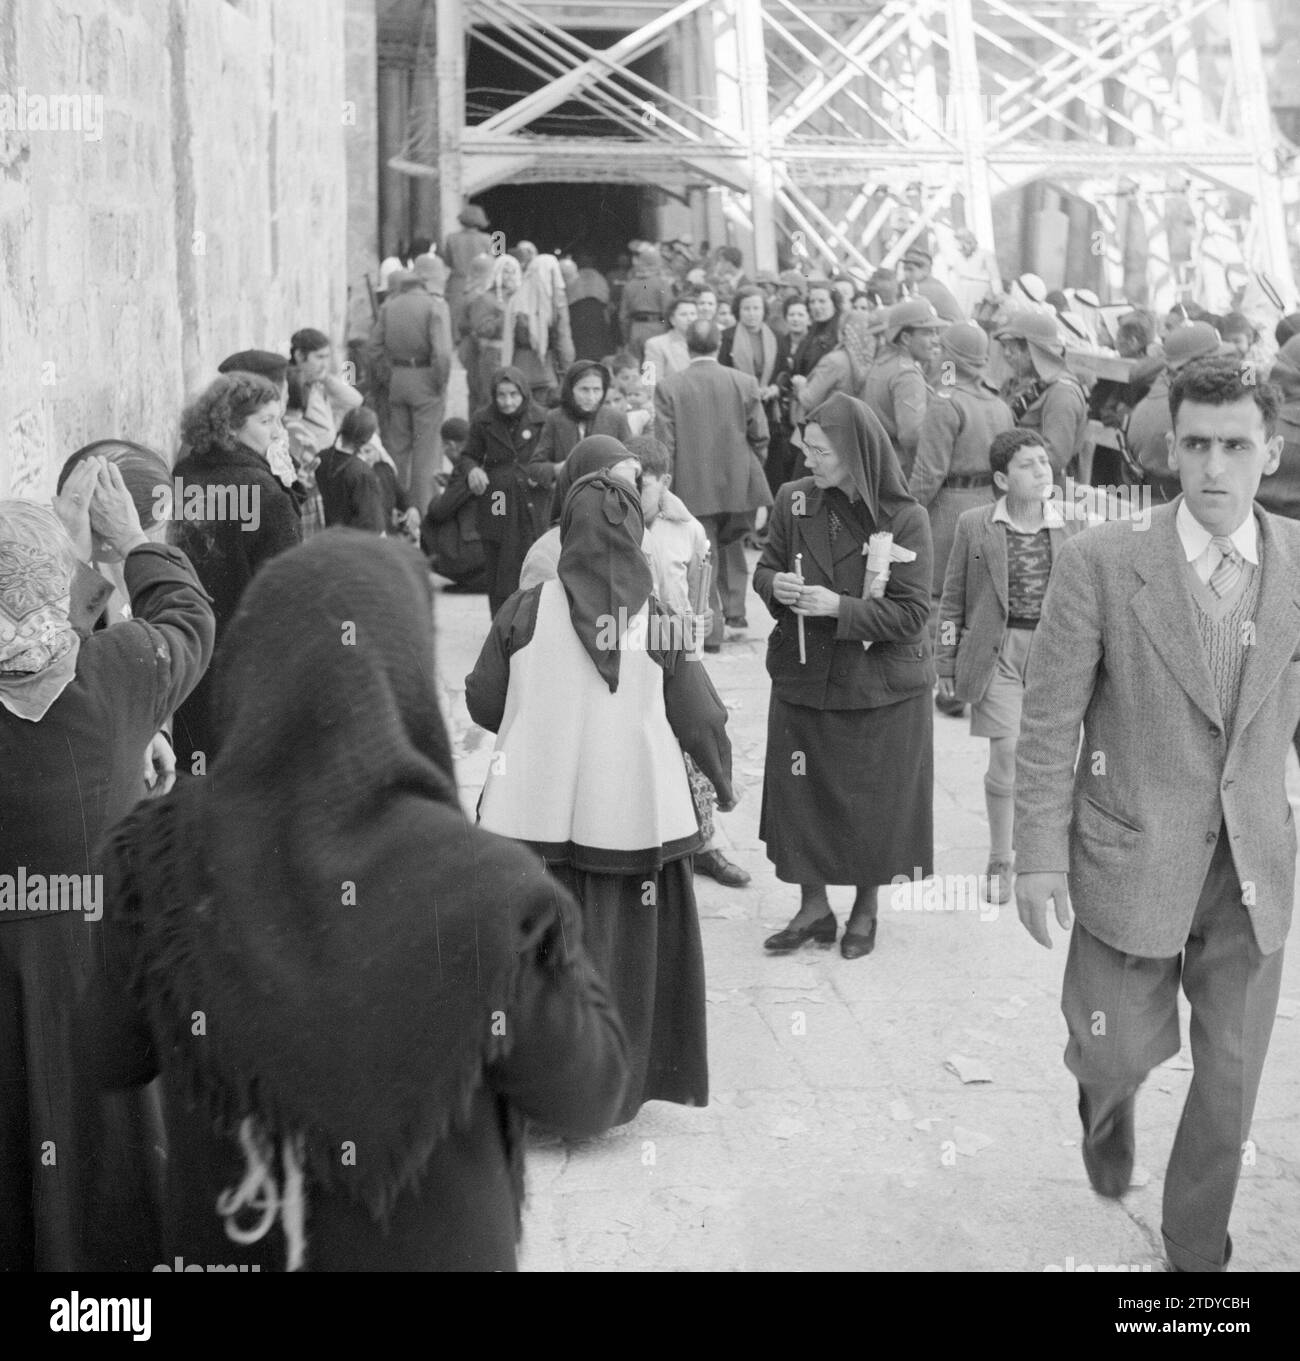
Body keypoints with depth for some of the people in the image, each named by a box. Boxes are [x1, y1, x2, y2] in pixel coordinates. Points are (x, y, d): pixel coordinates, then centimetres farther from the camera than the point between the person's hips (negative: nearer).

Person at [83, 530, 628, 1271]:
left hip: (225, 1244, 2)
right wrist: (550, 939, -4)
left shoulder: (162, 857, -19)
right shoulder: (483, 889, -28)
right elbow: (588, 1099, -15)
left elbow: (113, 1061, -3)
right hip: (430, 1249, -2)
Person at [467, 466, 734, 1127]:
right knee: (620, 954, 12)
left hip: (534, 813, 0)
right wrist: (724, 783, 19)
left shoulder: (526, 611, -7)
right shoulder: (660, 623, -7)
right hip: (632, 816, 0)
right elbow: (700, 719, 0)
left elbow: (482, 702, 3)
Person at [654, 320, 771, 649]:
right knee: (732, 544, 24)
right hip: (737, 485, 2)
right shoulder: (744, 382, -4)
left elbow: (664, 445, -7)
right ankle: (734, 609, 23)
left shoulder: (669, 387, -8)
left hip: (693, 488, -2)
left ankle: (711, 630, 6)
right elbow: (759, 437, 0)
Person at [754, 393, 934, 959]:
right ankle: (814, 907, 25)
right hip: (803, 677, 3)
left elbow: (913, 613, -14)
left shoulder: (905, 519, -13)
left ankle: (865, 910, 29)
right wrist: (775, 584, -15)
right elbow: (765, 568, 9)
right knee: (800, 793, 7)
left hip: (881, 686, -3)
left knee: (874, 801, 8)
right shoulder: (794, 500, -2)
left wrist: (838, 606, -24)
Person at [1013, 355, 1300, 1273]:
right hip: (1132, 862, -2)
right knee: (1120, 1055, 9)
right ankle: (1109, 1098, 47)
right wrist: (1039, 855, -9)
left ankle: (1197, 1252, 34)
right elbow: (1049, 721, -8)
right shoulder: (1104, 562, -12)